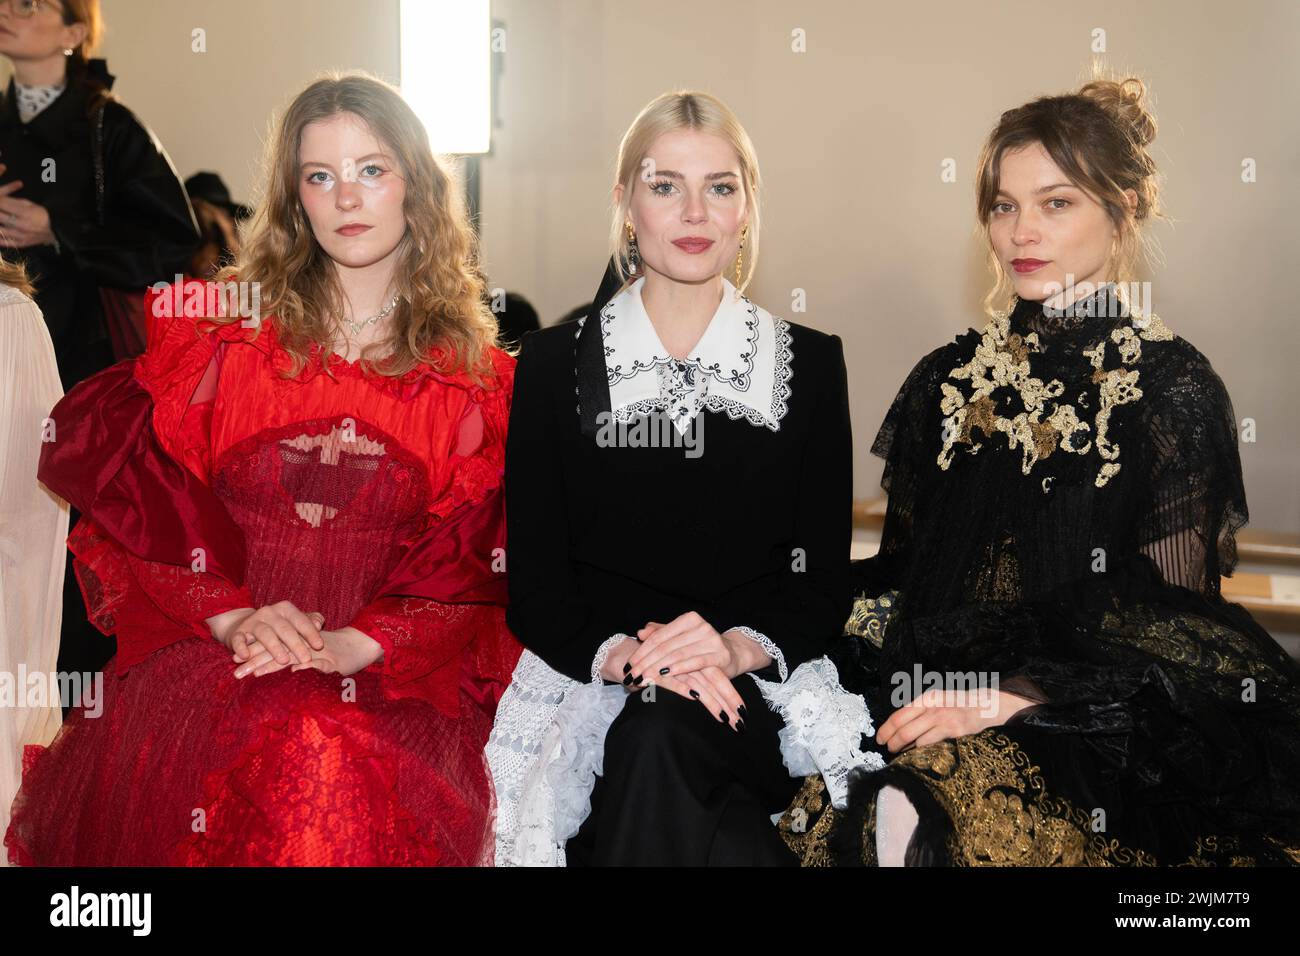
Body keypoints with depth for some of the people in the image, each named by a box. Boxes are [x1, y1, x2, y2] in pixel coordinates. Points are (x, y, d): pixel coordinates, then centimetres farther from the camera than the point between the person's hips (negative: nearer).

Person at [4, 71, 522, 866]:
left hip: (393, 669, 0)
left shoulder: (475, 374, 10)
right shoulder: (226, 327, 10)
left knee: (356, 769, -32)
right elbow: (132, 482, 5)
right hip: (207, 646, 0)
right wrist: (231, 615, -10)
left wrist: (356, 643, -12)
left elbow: (475, 565, 5)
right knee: (270, 757, -32)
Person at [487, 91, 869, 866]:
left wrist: (738, 648, -17)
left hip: (761, 686, 0)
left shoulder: (810, 363, 9)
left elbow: (826, 583, 4)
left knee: (659, 739, -34)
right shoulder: (557, 364, 7)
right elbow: (535, 585, 2)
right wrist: (624, 655, -18)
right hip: (595, 680, 1)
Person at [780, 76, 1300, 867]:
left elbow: (1172, 624, -4)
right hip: (931, 707, 4)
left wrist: (1008, 698, -17)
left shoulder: (1172, 389, 0)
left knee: (924, 801, -33)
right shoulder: (950, 381, 14)